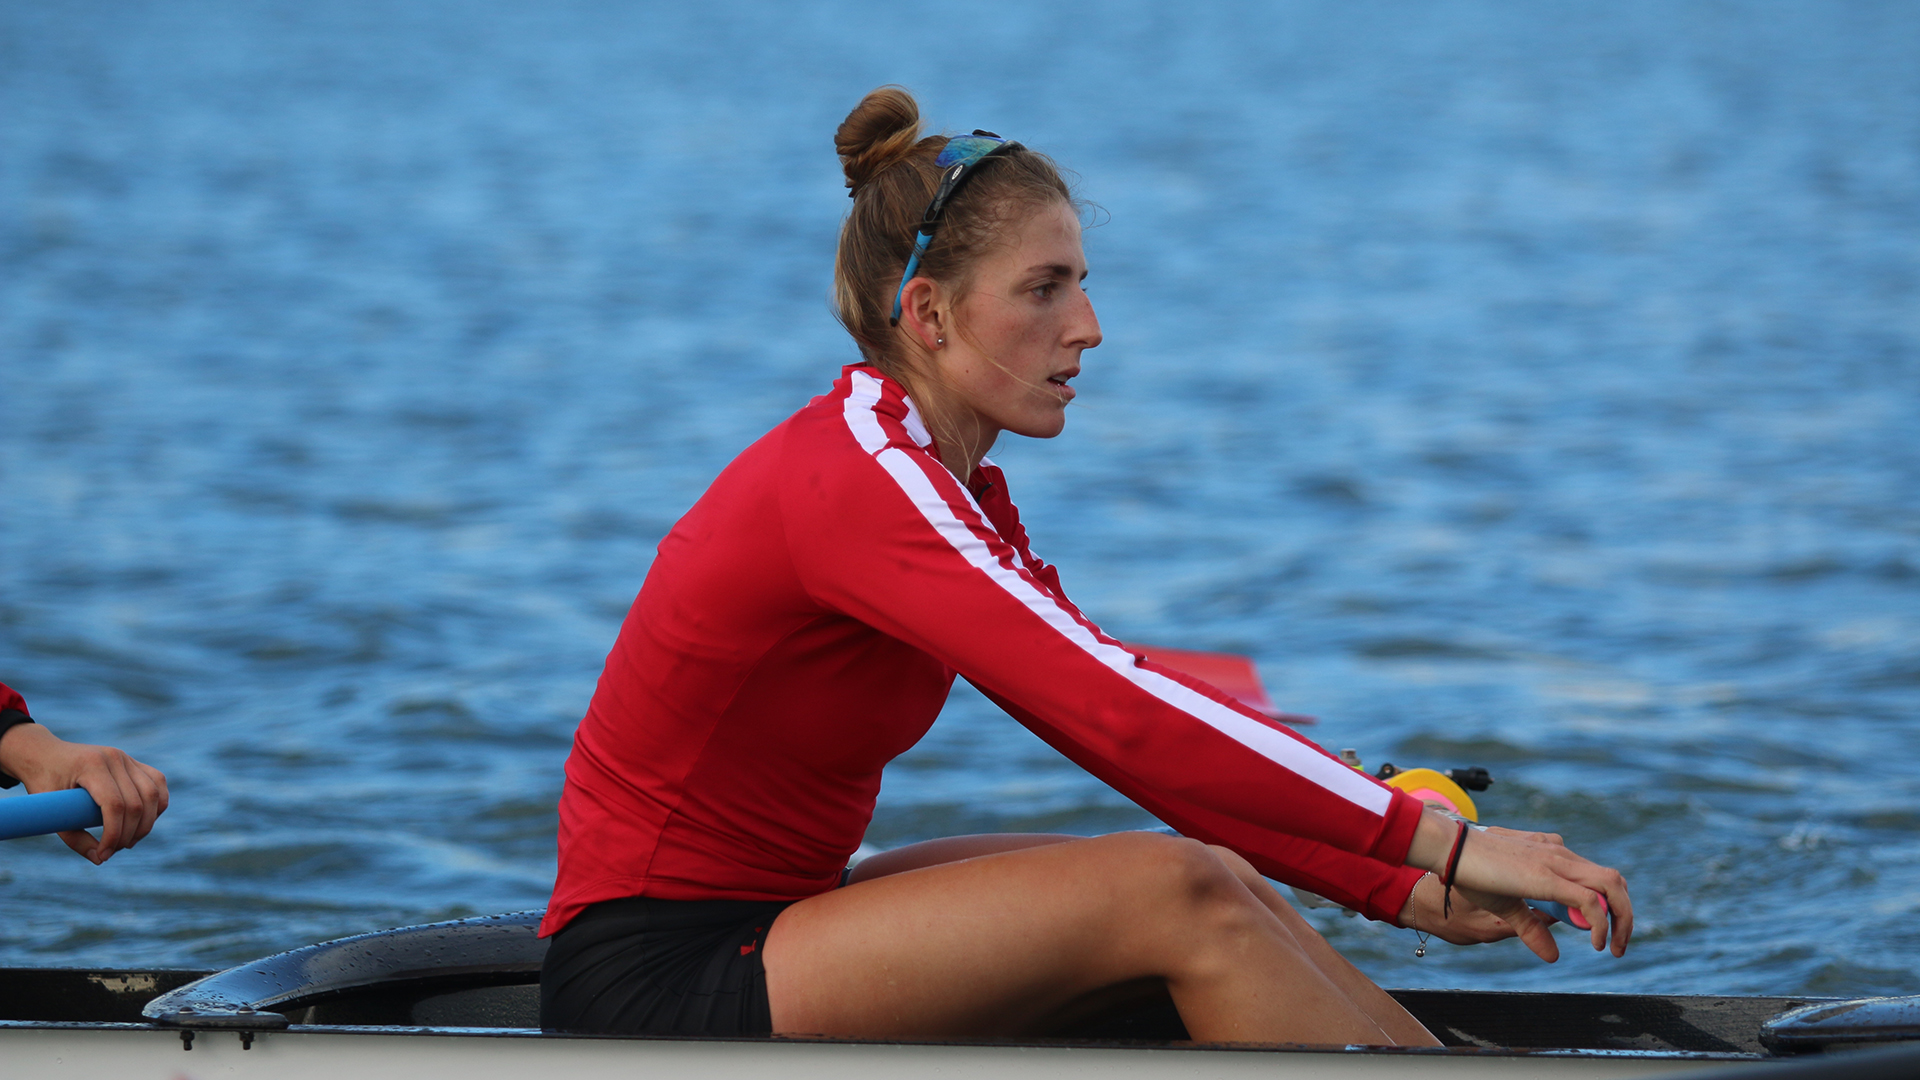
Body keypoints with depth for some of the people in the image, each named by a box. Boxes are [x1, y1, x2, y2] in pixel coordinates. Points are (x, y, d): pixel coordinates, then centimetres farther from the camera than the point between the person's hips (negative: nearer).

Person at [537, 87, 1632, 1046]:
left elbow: (1131, 724, 10)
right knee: (1177, 894, -18)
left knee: (1219, 889, 0)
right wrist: (1438, 841, -25)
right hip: (653, 986, -9)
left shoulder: (952, 486, 11)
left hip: (758, 922, 9)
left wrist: (1401, 889, 3)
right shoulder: (856, 480, -20)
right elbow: (1126, 721, -27)